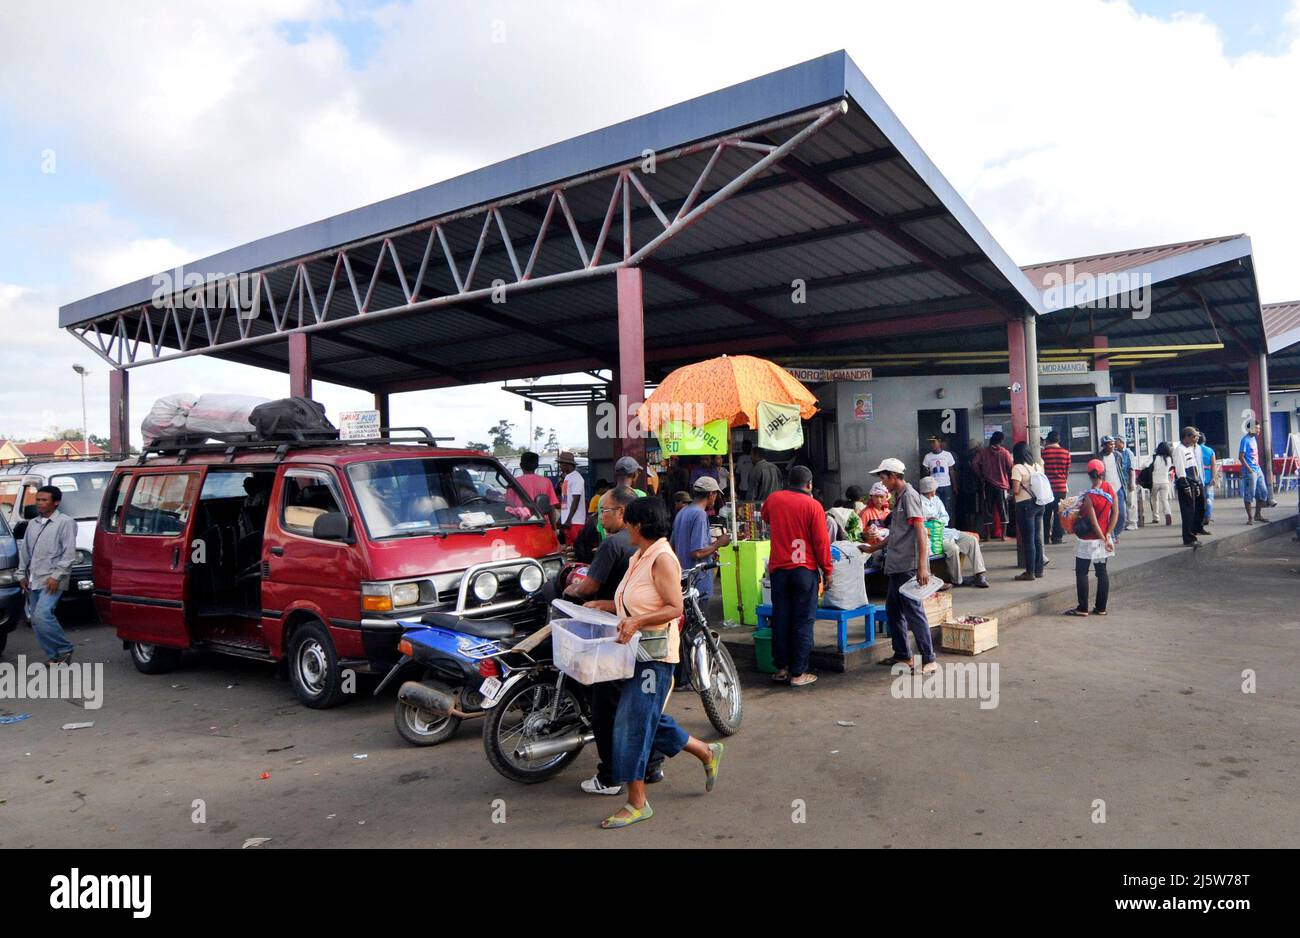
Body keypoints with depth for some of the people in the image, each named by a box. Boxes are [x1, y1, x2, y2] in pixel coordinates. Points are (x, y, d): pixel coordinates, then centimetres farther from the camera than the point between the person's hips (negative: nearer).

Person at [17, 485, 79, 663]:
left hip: (52, 580, -8)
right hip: (33, 580, 8)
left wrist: (56, 576, -17)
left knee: (42, 615, -20)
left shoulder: (65, 522, -5)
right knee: (35, 619, 6)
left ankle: (65, 649, -5)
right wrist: (22, 573, 14)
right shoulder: (32, 523, 17)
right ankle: (54, 656, 14)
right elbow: (24, 550, 23)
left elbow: (69, 553, -11)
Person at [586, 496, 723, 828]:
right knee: (649, 720, 16)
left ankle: (637, 803, 5)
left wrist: (637, 621, -30)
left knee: (634, 723, -6)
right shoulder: (640, 557, 13)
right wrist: (606, 605, 11)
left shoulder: (662, 558, -15)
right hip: (635, 652, 10)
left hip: (654, 654, -10)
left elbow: (675, 607, -20)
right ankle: (707, 752, 33)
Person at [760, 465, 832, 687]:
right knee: (803, 622, 3)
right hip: (805, 570, -4)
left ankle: (781, 668, 20)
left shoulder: (773, 499, 3)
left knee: (780, 619, 12)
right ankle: (798, 673, 5)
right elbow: (821, 541, -8)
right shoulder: (812, 505, -9)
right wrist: (827, 570, 1)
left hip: (778, 569, 4)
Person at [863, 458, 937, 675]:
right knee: (893, 610, 14)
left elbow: (920, 531, -18)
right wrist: (873, 548, 35)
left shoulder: (909, 496, -12)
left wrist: (922, 567, -23)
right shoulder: (899, 497, 17)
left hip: (909, 565, -10)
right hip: (897, 565, 10)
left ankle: (928, 660, 0)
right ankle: (902, 656, 24)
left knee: (913, 611, -7)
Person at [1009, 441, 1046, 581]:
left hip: (1025, 505, -7)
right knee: (1037, 538, 12)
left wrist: (1011, 493, 3)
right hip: (1038, 504, 7)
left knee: (1028, 539, -2)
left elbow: (1016, 490, -17)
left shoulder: (1018, 468, -12)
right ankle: (1039, 570, 18)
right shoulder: (1037, 466, 9)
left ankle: (1030, 572, 2)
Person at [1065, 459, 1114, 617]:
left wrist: (1103, 540, -8)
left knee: (1081, 573, 3)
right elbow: (1114, 514, -1)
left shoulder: (1089, 496, -19)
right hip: (1103, 539, 6)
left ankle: (1082, 608, 5)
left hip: (1088, 540, -6)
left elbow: (1093, 522, -18)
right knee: (1102, 572, 10)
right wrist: (1108, 535, -1)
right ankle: (1101, 608, 14)